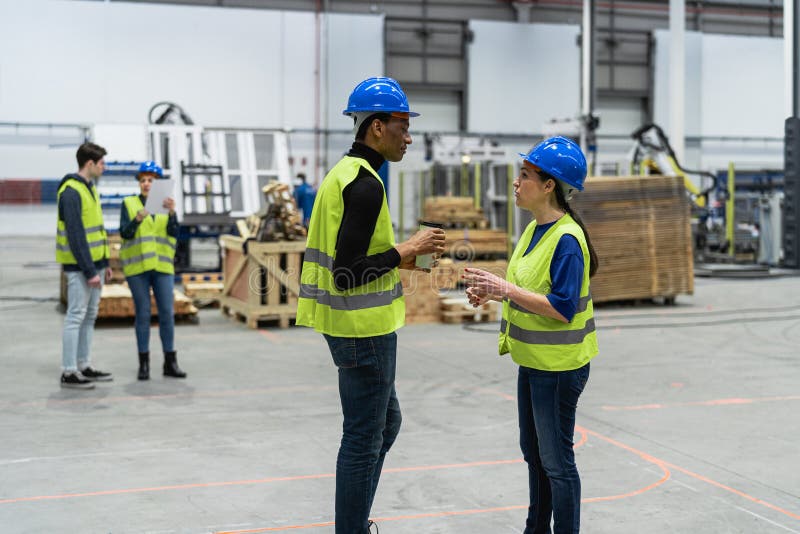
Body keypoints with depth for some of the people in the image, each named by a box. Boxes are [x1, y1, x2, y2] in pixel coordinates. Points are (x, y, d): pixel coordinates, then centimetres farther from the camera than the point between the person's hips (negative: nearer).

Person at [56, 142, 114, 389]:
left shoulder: (89, 187, 14)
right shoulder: (71, 192, -16)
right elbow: (75, 235, -21)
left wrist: (104, 263, 17)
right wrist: (89, 271, -21)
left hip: (94, 263, 10)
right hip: (79, 266, -10)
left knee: (90, 316, 13)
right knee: (76, 316, -5)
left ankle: (84, 366, 20)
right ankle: (69, 373, 1)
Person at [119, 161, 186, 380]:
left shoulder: (165, 204, 8)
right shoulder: (129, 203, 2)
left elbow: (173, 232, -6)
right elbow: (124, 233, -8)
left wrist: (172, 212, -23)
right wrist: (137, 219, -26)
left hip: (162, 265, 2)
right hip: (137, 266, -2)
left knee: (167, 313, 1)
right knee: (143, 314, 0)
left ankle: (170, 362, 9)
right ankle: (144, 363, 8)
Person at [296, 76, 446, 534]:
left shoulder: (345, 174, 13)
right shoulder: (365, 183, -19)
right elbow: (346, 275, -25)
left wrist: (400, 258, 11)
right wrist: (403, 253, -15)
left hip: (356, 325, 11)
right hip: (364, 329, -11)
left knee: (386, 422, 22)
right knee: (365, 437, 1)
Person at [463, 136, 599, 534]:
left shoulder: (567, 239, -21)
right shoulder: (534, 230, 7)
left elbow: (562, 308, -26)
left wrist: (504, 289, -26)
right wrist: (492, 292, -1)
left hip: (559, 366, -10)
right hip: (533, 361, 10)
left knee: (556, 460, 2)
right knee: (533, 452, 21)